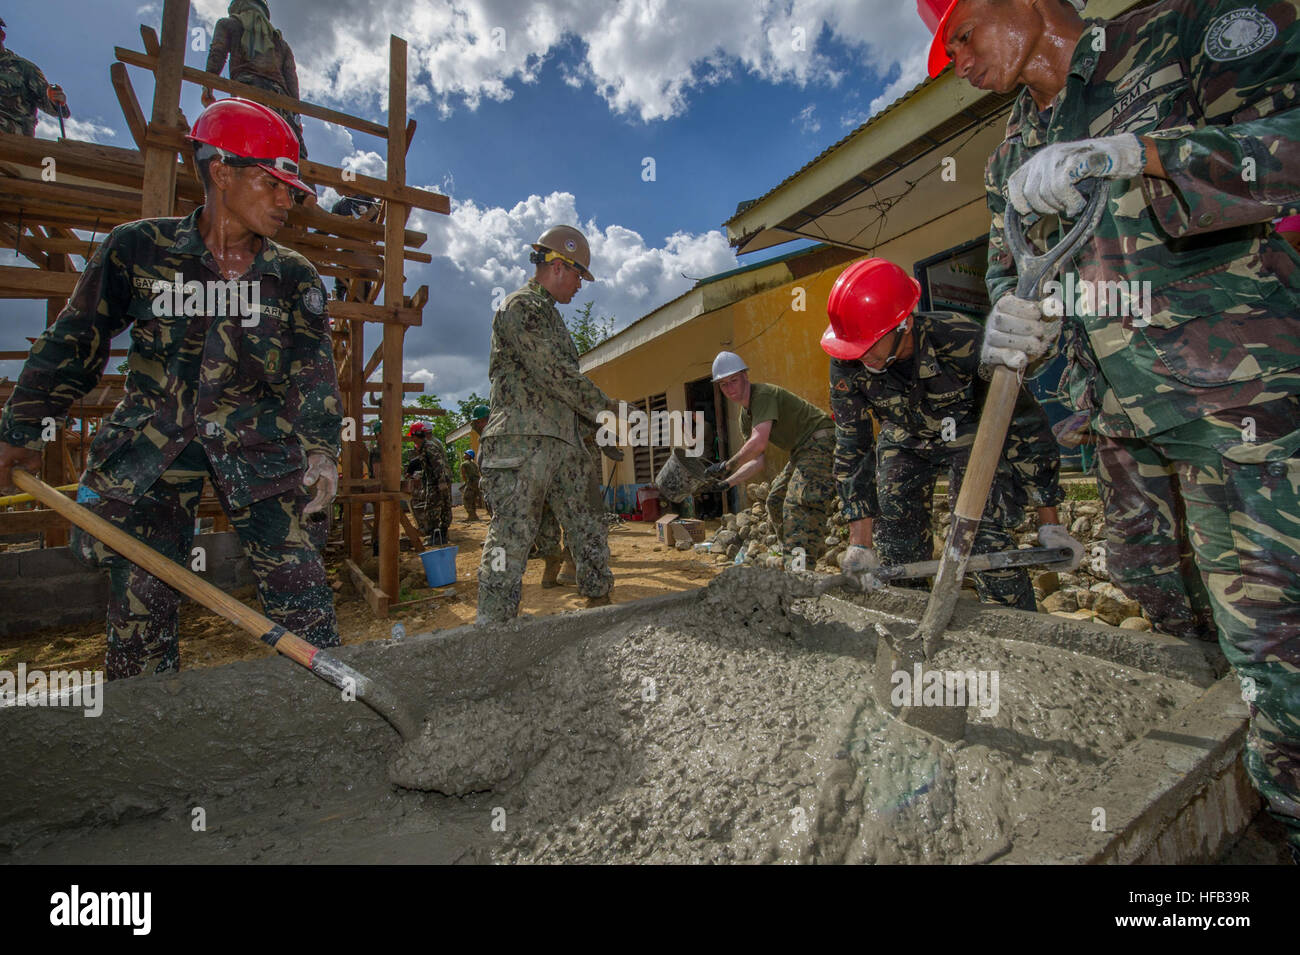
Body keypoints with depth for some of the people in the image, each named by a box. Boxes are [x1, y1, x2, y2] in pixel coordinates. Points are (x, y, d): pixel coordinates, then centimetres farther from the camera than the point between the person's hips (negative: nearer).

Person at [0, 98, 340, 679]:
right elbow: (74, 343, 11)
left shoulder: (295, 277, 4)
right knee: (139, 597, 4)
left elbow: (313, 369, -2)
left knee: (300, 585, -7)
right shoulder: (138, 248, 4)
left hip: (258, 440, 0)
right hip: (151, 439, 1)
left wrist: (321, 449, -16)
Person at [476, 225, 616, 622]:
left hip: (561, 444, 10)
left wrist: (598, 421, 17)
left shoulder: (549, 315, 26)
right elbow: (555, 375, -15)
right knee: (510, 540, -8)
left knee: (590, 532, 10)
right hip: (522, 445, -9)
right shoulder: (520, 307, -5)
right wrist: (606, 407, -6)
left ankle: (600, 605, 23)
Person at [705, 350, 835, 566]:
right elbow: (758, 461, 9)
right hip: (803, 451, 11)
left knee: (799, 504, -22)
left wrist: (727, 466, -19)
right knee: (776, 502, 13)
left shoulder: (764, 394, -17)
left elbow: (759, 443, -29)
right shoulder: (745, 416, 12)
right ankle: (793, 564, 19)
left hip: (821, 441, -11)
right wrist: (727, 483, 0)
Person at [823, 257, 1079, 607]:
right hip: (904, 441, 3)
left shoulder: (963, 341, -34)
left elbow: (1024, 424, -24)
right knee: (896, 550, 2)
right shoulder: (847, 364, -26)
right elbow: (851, 448, -17)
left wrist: (1050, 524, -20)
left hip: (972, 437, -2)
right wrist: (860, 541, -19)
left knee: (988, 539, -19)